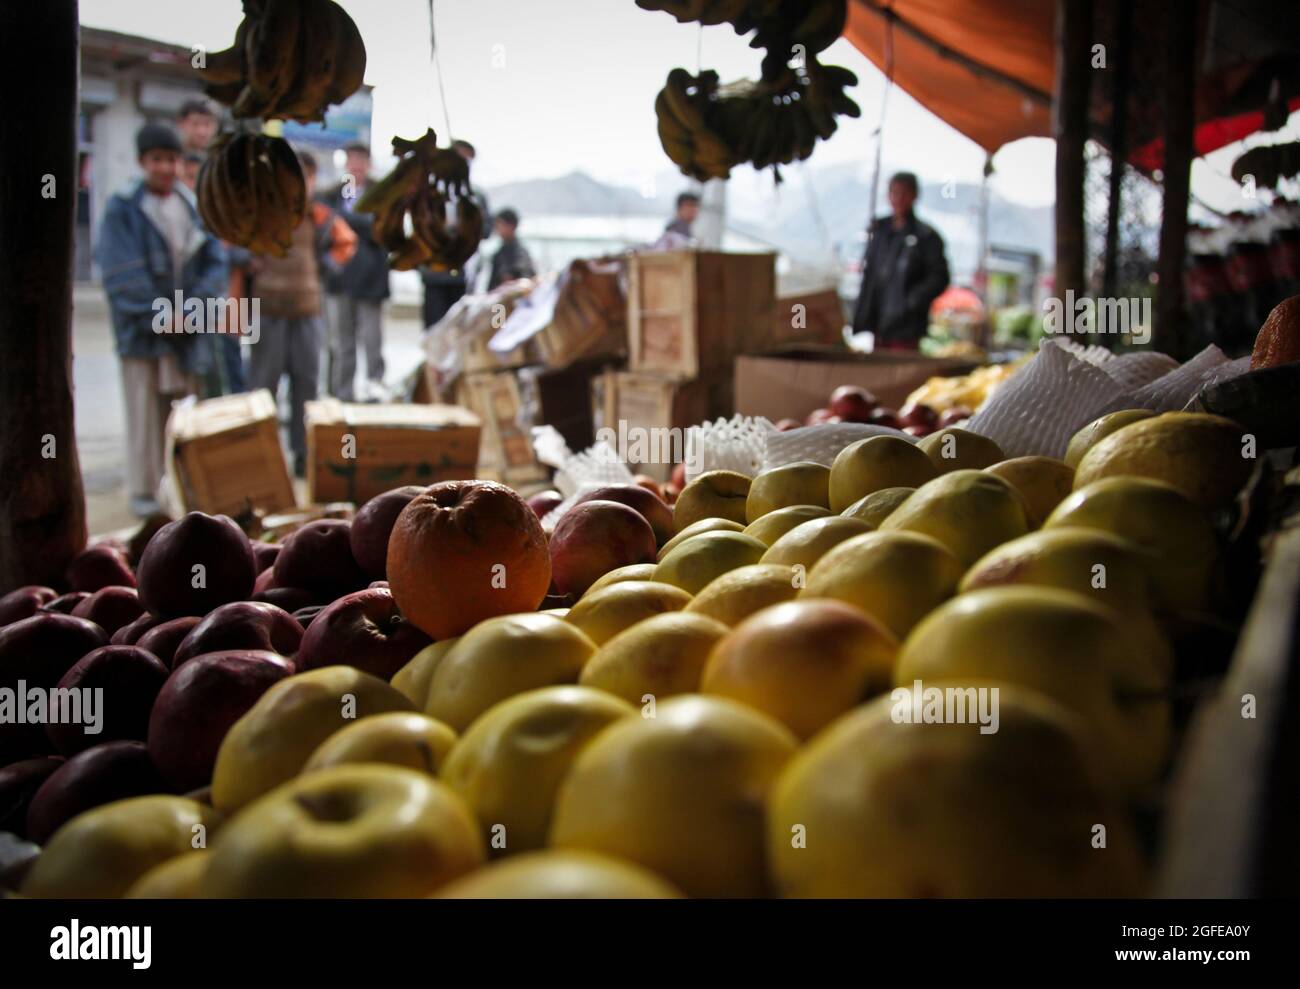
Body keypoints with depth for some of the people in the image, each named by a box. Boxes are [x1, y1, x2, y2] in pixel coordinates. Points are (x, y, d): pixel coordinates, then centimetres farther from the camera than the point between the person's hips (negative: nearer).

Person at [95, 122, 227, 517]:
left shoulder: (194, 206, 9)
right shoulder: (122, 209, -2)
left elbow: (215, 262, 5)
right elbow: (123, 276, -9)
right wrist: (160, 315, -14)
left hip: (188, 329, 4)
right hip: (142, 330, -3)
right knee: (145, 412, -3)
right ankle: (143, 492, 6)